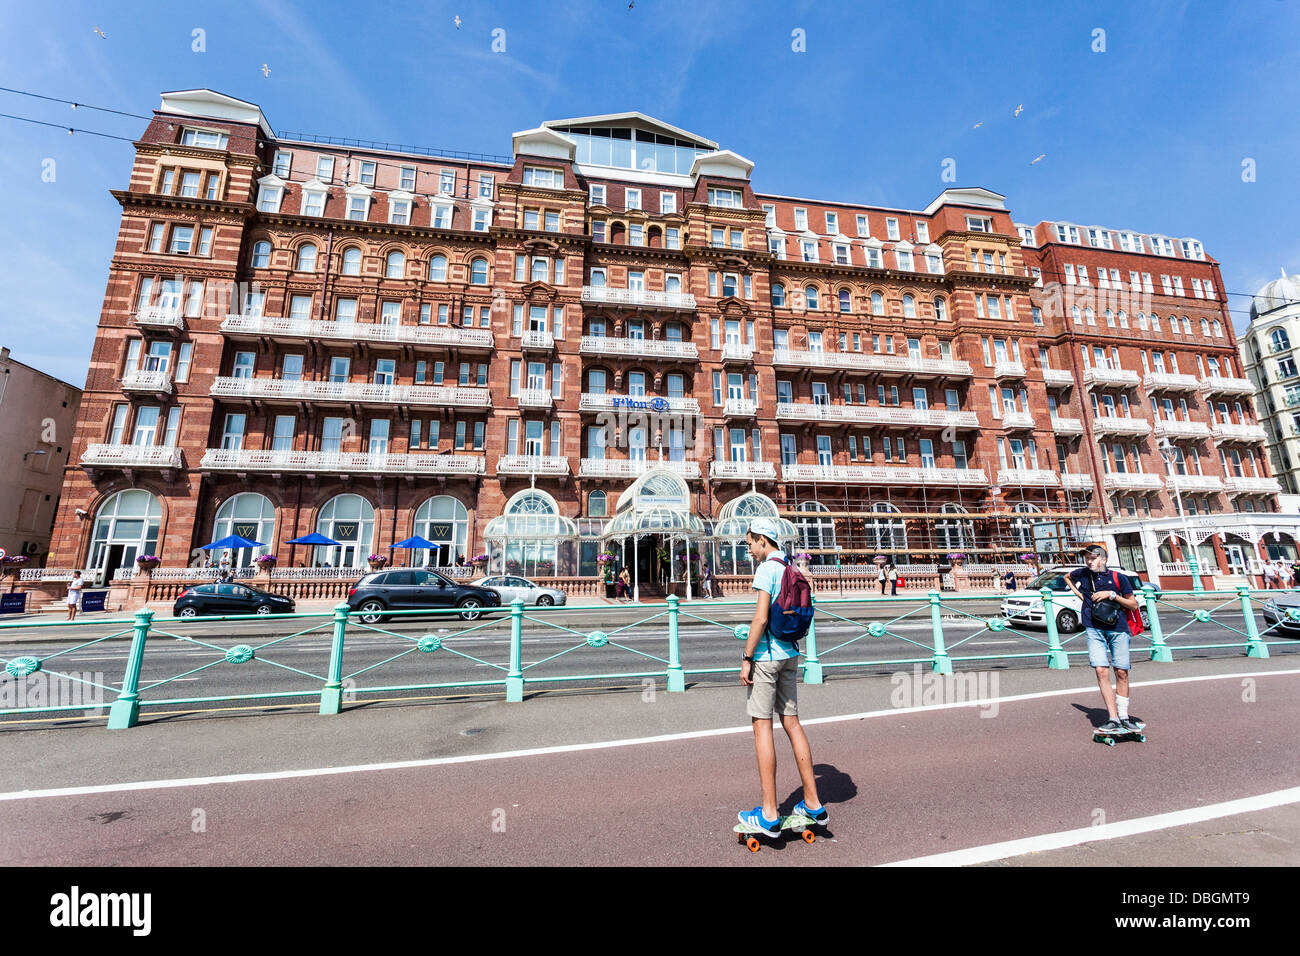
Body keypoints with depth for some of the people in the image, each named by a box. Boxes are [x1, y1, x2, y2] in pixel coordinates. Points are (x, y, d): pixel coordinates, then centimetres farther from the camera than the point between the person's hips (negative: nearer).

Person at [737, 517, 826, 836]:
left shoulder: (767, 569, -14)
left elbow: (760, 619, -20)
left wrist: (746, 659, -14)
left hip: (766, 656, -8)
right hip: (789, 655, 8)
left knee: (762, 727, 0)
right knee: (792, 723, 14)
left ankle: (769, 814, 7)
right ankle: (813, 804, 23)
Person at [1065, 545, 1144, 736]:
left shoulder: (1117, 578, 0)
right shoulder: (1082, 574, 6)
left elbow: (1134, 604, 3)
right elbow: (1067, 577, 29)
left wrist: (1112, 595, -10)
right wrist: (1077, 593, 16)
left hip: (1118, 629, 0)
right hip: (1094, 629, 1)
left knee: (1121, 673, 6)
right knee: (1102, 672, -9)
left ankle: (1123, 716, 20)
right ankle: (1113, 719, -6)